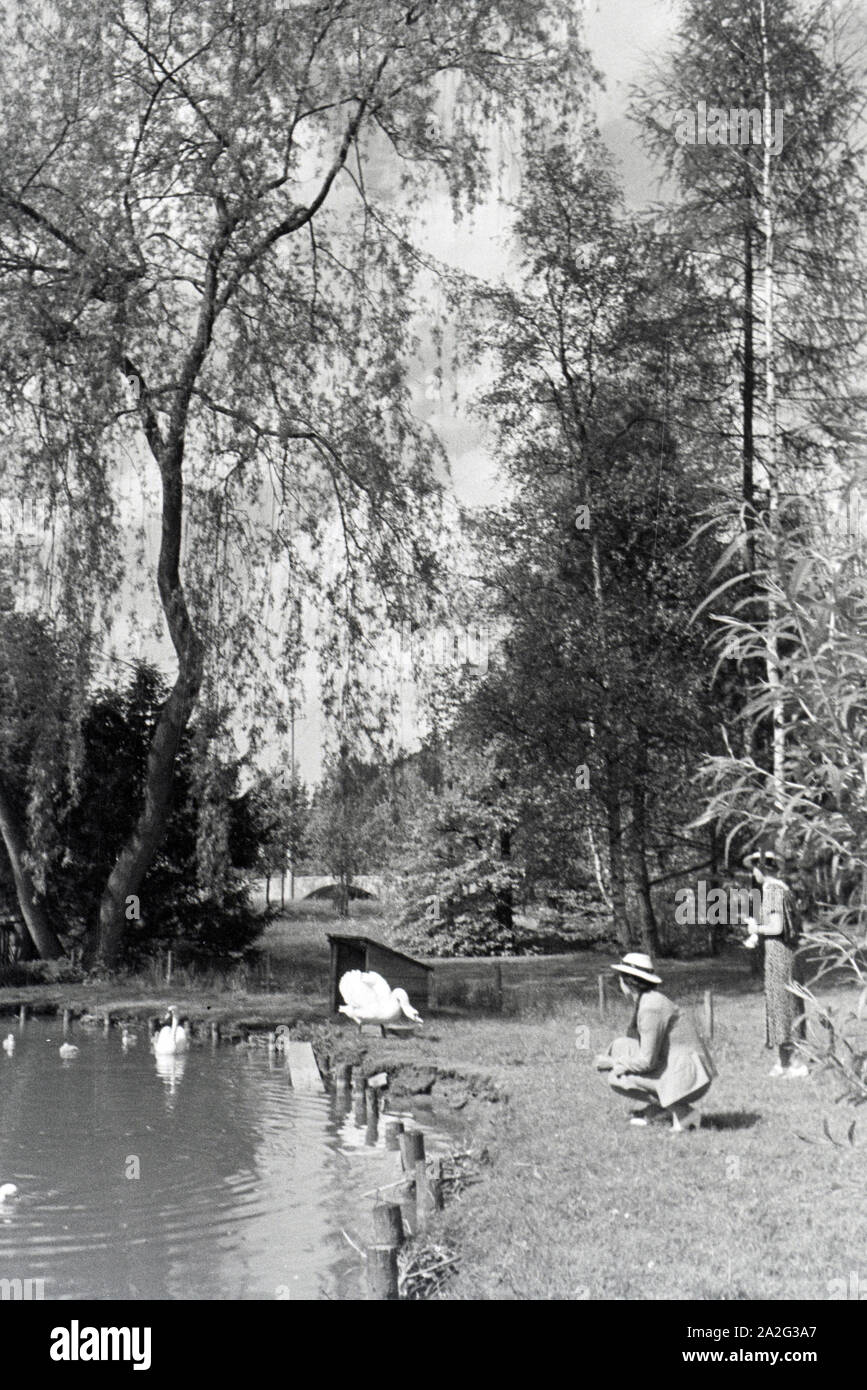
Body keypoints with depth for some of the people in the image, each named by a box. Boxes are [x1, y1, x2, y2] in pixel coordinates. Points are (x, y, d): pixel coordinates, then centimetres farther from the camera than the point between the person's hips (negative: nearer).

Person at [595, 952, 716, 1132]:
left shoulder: (650, 1009, -20)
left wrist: (612, 1063, -6)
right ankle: (658, 1106, 6)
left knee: (617, 1078, -10)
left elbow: (646, 1061, -20)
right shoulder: (645, 1000, 10)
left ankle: (678, 1110, -6)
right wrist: (610, 1060, 4)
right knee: (620, 1045, 10)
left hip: (685, 1075, -10)